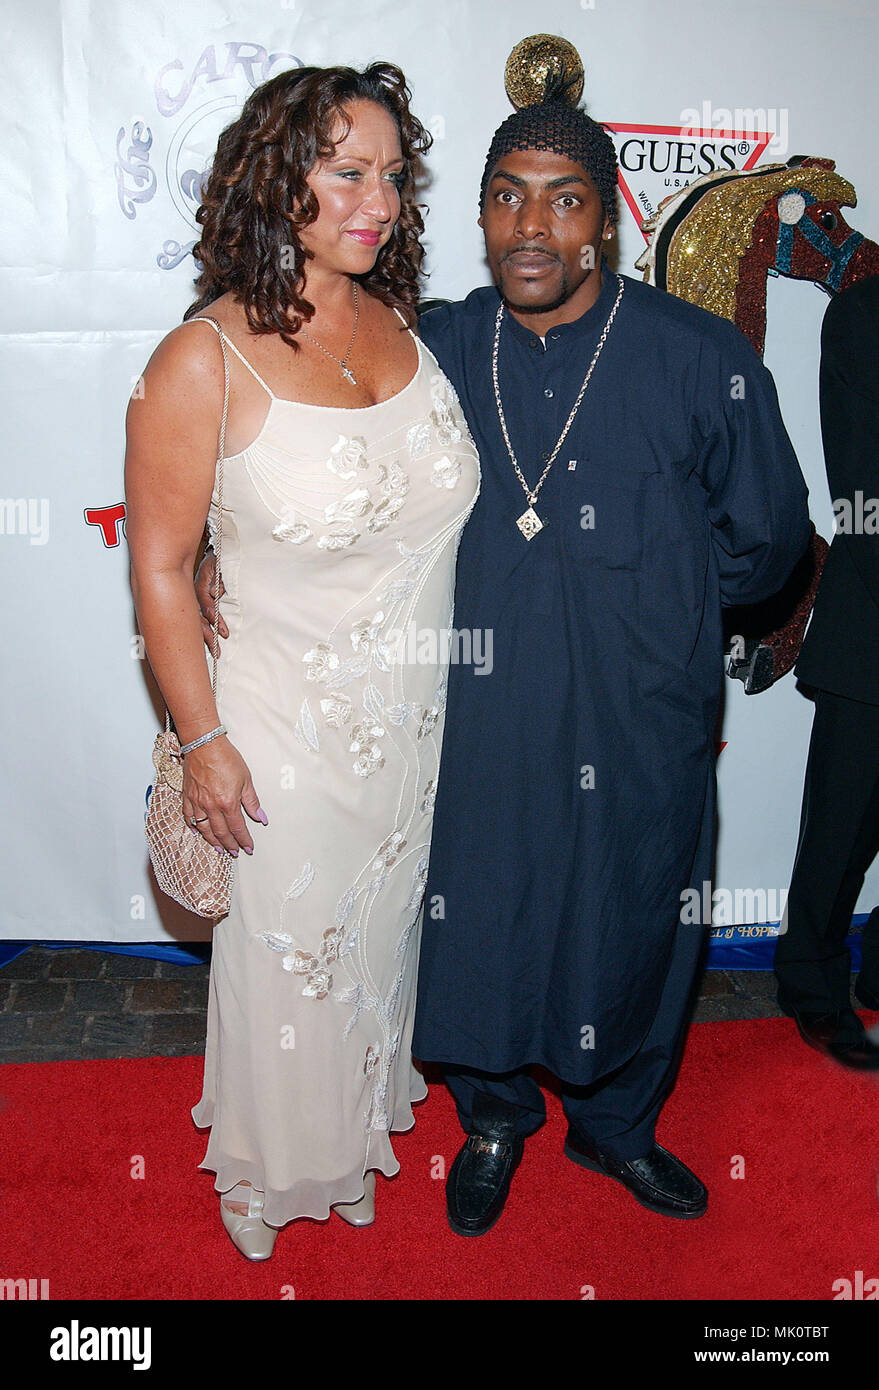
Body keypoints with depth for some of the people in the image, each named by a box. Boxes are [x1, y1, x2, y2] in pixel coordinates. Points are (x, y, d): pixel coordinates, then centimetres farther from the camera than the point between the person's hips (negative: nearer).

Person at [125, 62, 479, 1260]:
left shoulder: (402, 324, -3)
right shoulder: (204, 361, -19)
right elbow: (160, 569, -14)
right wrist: (203, 742, -12)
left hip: (413, 718, 5)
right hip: (288, 725, -5)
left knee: (382, 926, 24)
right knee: (286, 947, 15)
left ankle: (366, 1117, 53)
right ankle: (275, 1170, 45)